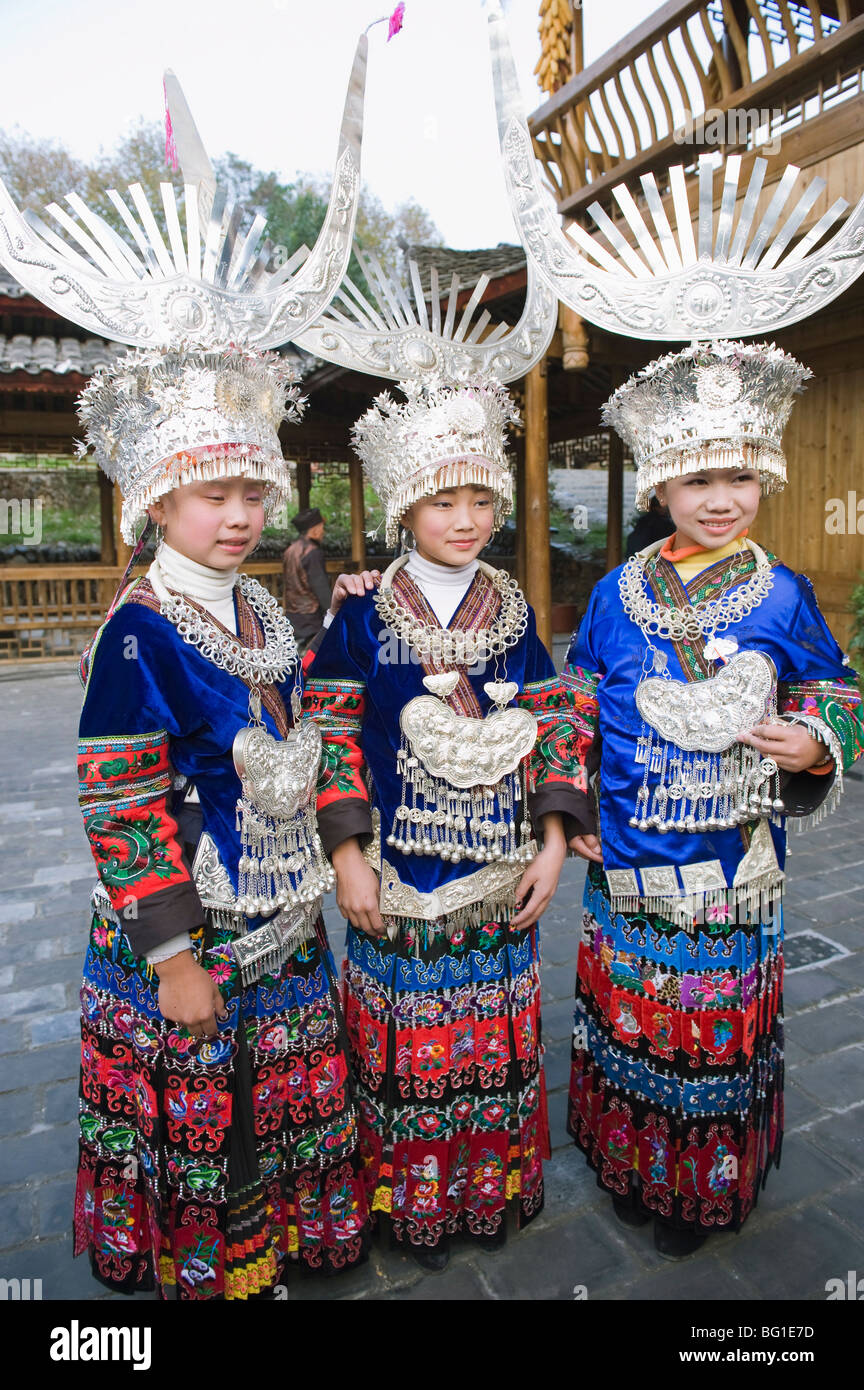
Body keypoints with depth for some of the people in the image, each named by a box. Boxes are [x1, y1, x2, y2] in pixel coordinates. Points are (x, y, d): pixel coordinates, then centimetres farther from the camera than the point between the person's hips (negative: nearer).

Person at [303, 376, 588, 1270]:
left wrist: (553, 843, 0)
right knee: (407, 1038, 10)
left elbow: (549, 729, 5)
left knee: (495, 1035, 15)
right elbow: (332, 735, -5)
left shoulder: (513, 613, 3)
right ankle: (414, 1199, 35)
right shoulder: (364, 617, -6)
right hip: (399, 875, -2)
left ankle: (492, 1187, 40)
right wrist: (347, 853, -10)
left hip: (499, 873, 3)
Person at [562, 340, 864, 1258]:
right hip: (628, 860, 1)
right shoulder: (618, 595, 0)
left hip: (735, 859, -1)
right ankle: (631, 1164, 40)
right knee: (629, 1006, 14)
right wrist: (572, 810, 1)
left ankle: (706, 1188, 37)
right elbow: (577, 710, 6)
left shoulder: (783, 598, -2)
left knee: (719, 1022, 12)